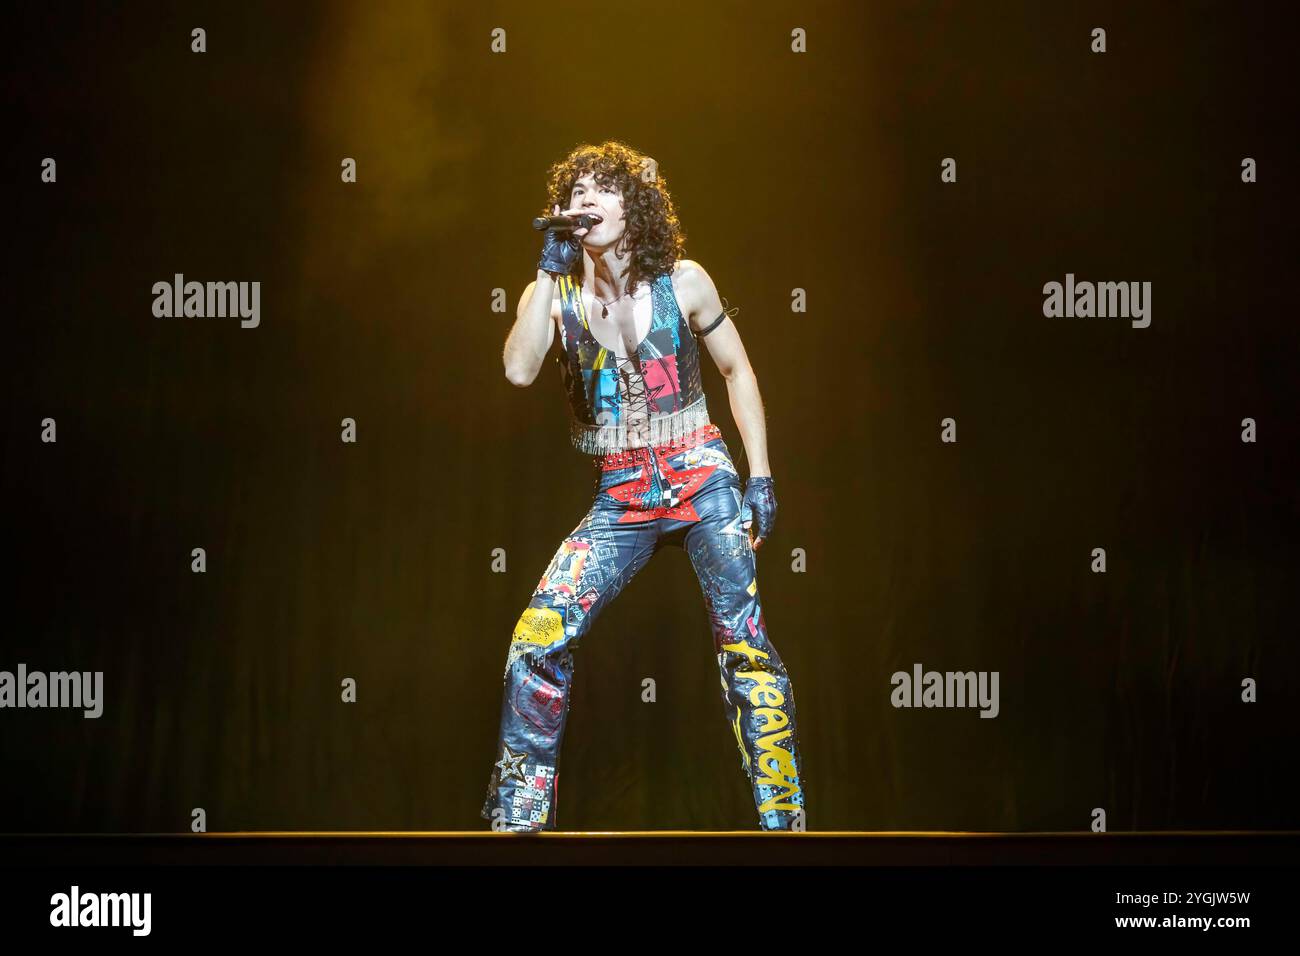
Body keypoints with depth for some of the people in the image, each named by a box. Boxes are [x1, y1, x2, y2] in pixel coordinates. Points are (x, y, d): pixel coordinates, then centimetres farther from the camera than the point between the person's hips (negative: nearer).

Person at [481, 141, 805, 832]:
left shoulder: (682, 282, -1)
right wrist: (550, 268, -17)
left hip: (702, 481, -1)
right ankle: (517, 815, 1)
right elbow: (519, 370, -19)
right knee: (538, 637, -12)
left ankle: (783, 816, 2)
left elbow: (737, 370, 8)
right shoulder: (555, 293, 0)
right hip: (620, 498, 1)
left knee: (743, 640, -7)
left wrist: (760, 478, 2)